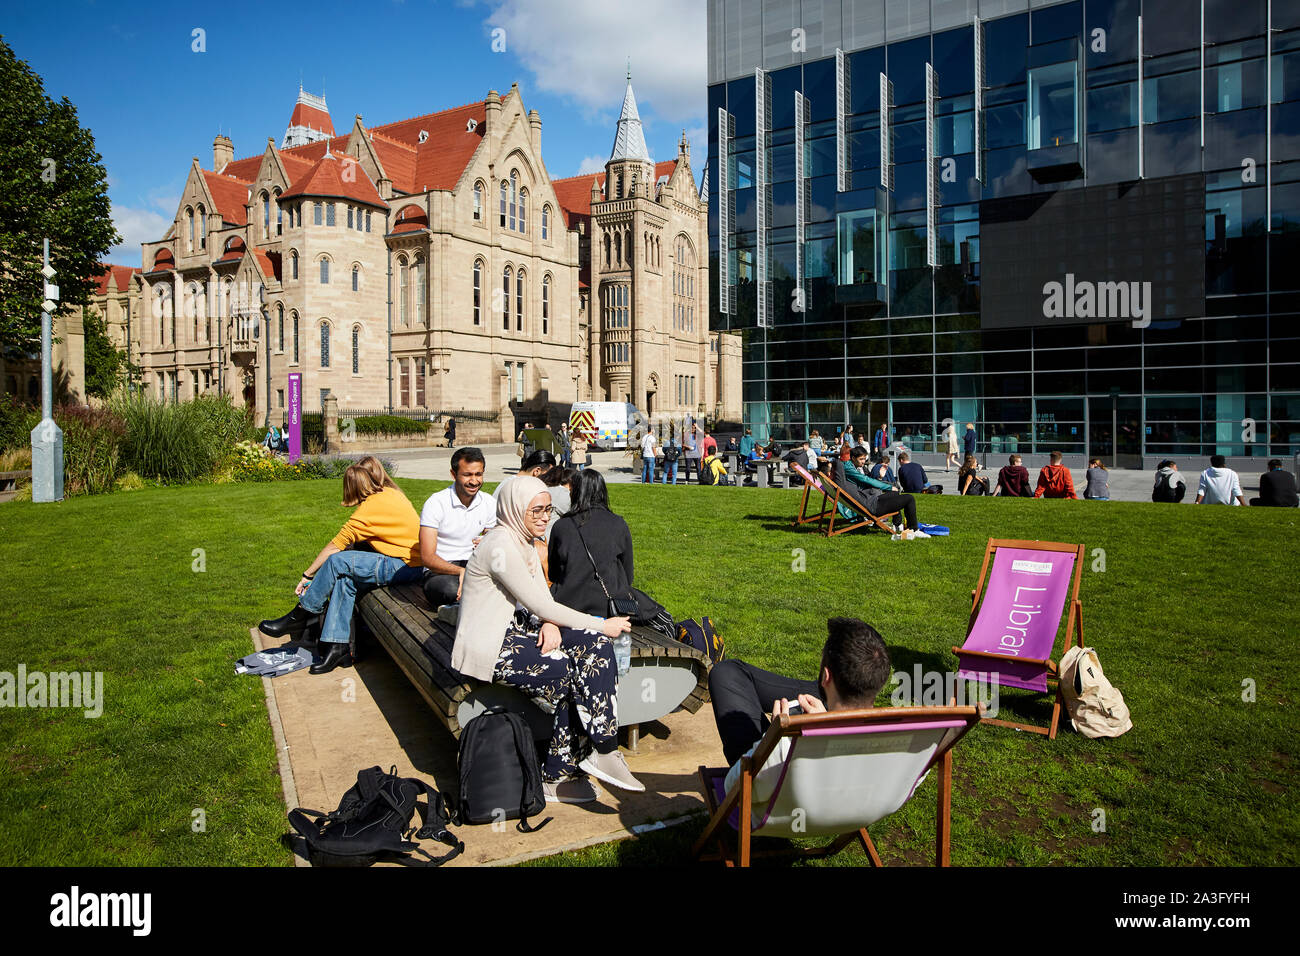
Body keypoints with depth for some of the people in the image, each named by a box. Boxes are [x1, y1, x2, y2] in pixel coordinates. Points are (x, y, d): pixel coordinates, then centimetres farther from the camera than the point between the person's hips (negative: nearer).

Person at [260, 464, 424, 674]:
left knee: (337, 561, -10)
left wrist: (307, 575, 2)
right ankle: (338, 646, -2)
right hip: (415, 562, 9)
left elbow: (335, 546, -8)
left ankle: (299, 616, 6)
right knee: (345, 579, 1)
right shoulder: (390, 492, 12)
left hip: (407, 567, -9)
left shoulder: (370, 507, -13)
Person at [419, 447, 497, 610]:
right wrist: (461, 571, -31)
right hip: (439, 572, -5)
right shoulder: (436, 503, -10)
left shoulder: (489, 503, 5)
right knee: (451, 590, -40)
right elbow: (427, 557, -16)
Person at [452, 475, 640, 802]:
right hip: (488, 648, -9)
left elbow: (543, 597, 11)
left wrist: (550, 623, -13)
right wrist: (601, 624, -14)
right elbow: (538, 605, -20)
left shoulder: (525, 542, 12)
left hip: (513, 631, 9)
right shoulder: (501, 546, -18)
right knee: (573, 674, -23)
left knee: (595, 645, -11)